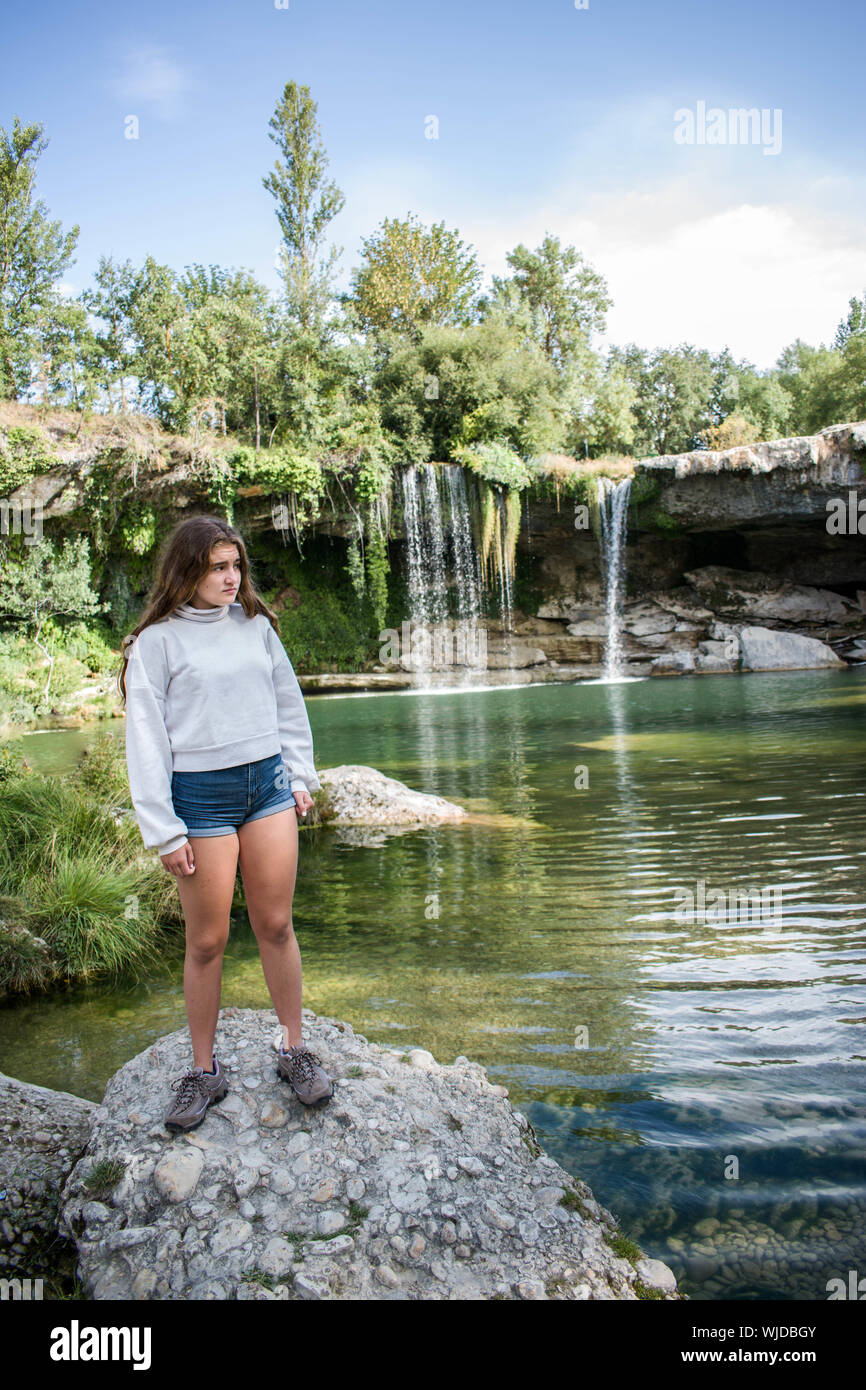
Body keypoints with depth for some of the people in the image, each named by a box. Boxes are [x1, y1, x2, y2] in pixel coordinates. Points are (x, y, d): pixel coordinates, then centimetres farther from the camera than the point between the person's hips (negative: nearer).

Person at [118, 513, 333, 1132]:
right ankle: (204, 1070, 21)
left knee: (276, 925, 7)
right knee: (207, 940, 4)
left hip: (268, 782, 3)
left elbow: (288, 703, 16)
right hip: (200, 795, -3)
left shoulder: (256, 625, 7)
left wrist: (301, 777, 11)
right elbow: (146, 735, -6)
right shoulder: (157, 640, -5)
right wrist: (163, 830, -9)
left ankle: (295, 1050, 23)